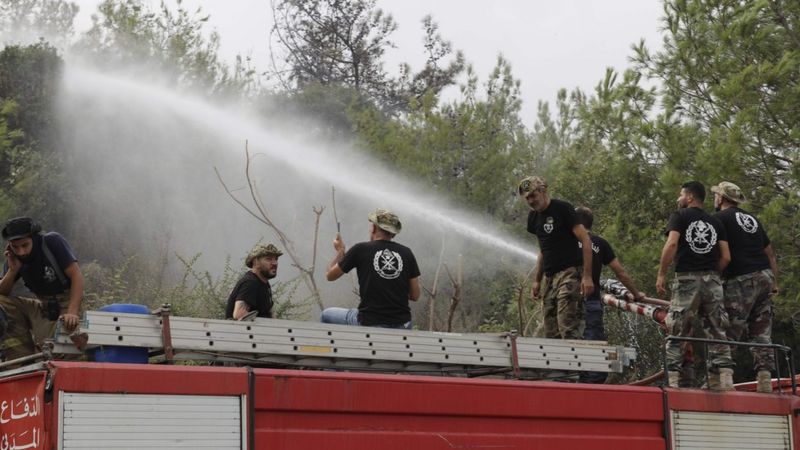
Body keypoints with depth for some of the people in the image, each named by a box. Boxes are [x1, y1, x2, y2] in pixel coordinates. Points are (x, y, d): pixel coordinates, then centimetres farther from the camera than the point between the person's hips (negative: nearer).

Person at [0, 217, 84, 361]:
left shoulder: (52, 242, -15)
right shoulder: (13, 258, 0)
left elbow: (77, 276, -20)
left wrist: (72, 313, -30)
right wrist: (13, 270, -18)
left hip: (64, 304, -6)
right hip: (43, 306, 6)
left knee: (45, 345, -29)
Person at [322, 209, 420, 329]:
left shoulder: (360, 249, -4)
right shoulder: (406, 253, 3)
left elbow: (330, 276, 10)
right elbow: (415, 296, 7)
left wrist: (340, 251, 27)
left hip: (369, 323, -3)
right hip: (402, 326, 3)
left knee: (327, 315, 24)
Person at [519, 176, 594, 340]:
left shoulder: (563, 209, -7)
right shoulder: (534, 217, 16)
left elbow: (585, 241, -10)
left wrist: (587, 276, -16)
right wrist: (537, 280, 19)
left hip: (569, 273, -8)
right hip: (550, 277, 8)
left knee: (568, 329, -18)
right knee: (550, 332, 2)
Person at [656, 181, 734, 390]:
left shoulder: (680, 216, 4)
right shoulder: (716, 222, 16)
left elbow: (672, 243, -12)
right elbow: (726, 257, 8)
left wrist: (661, 274, -8)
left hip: (687, 279, -4)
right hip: (712, 281, 4)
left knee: (676, 332, -1)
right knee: (717, 333, 6)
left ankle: (672, 379, -8)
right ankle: (725, 379, -2)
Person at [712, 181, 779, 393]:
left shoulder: (721, 218, 0)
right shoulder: (752, 219, 22)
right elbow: (770, 253, 22)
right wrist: (774, 282, 23)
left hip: (741, 280, -7)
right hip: (764, 277, 7)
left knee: (727, 334, -7)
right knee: (761, 333, 6)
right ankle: (764, 380, -2)